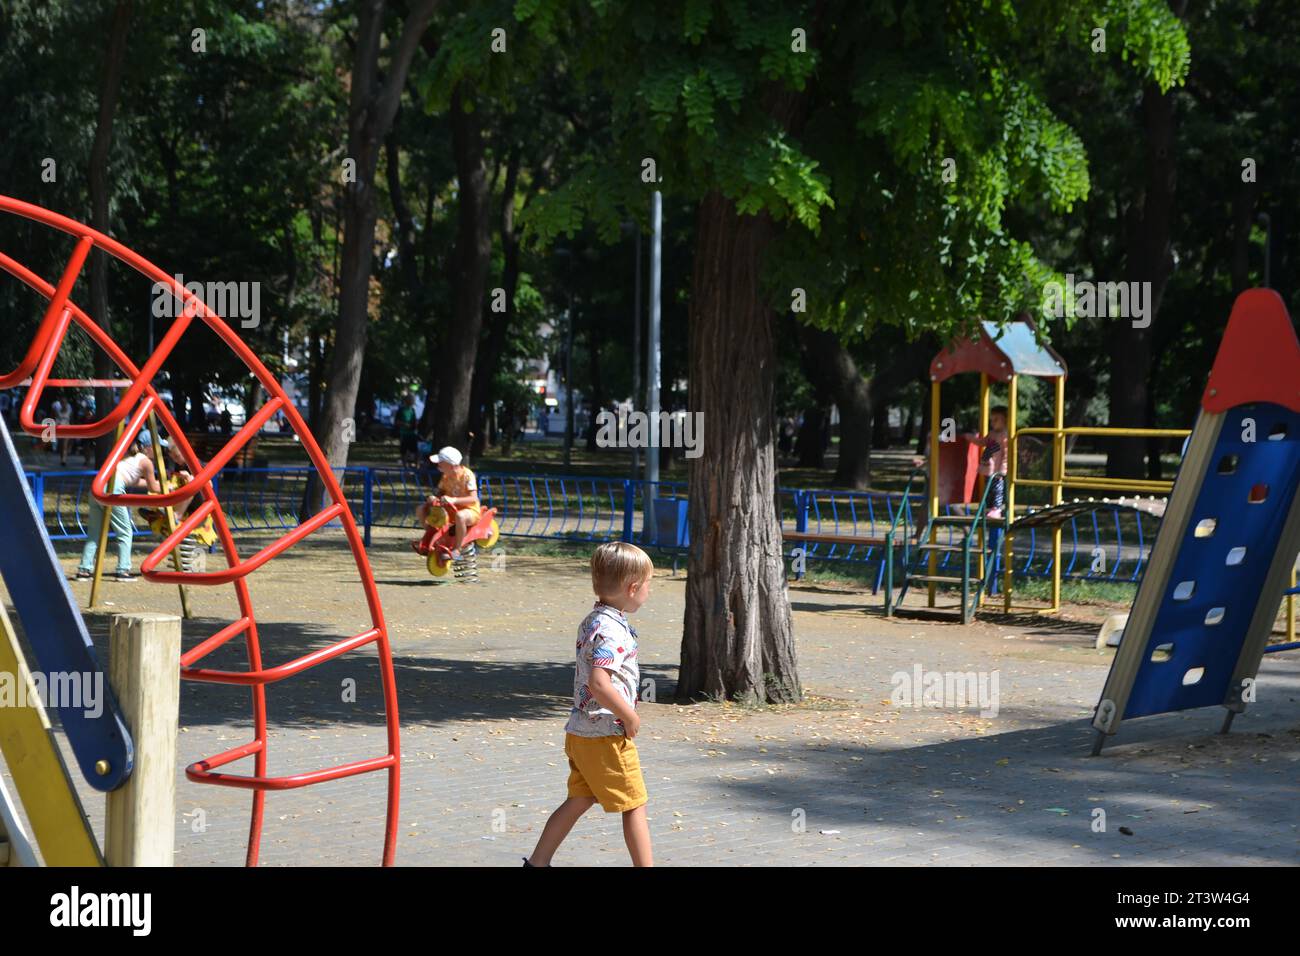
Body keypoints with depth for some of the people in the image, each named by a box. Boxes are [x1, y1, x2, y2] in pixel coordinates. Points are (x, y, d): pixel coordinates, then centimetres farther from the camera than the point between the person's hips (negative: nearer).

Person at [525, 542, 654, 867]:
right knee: (634, 804, 1)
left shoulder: (591, 621, 11)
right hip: (607, 735, -9)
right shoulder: (612, 630, -21)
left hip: (581, 731, 9)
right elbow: (598, 682, -31)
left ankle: (537, 862, 19)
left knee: (579, 801, 17)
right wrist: (630, 716, -20)